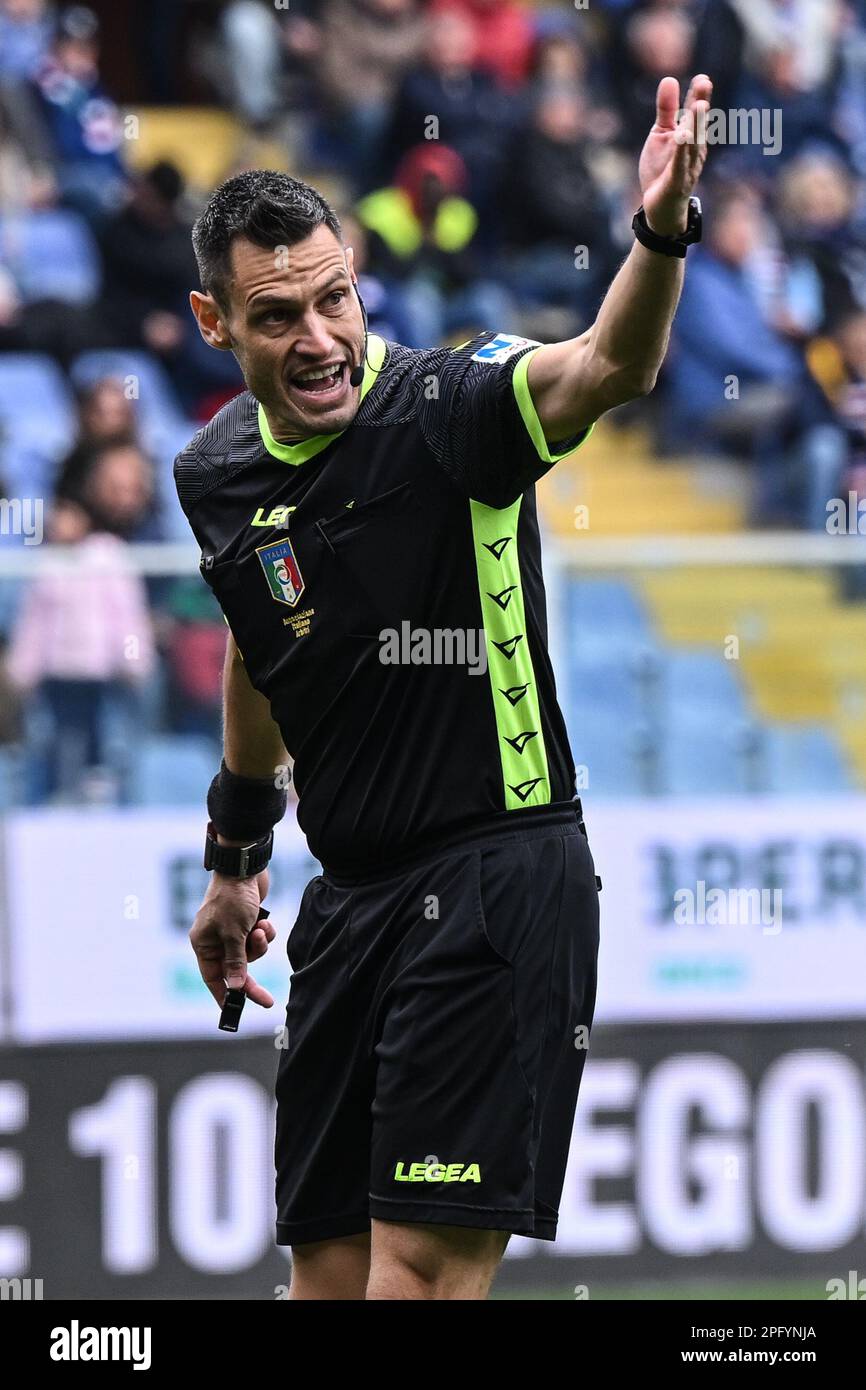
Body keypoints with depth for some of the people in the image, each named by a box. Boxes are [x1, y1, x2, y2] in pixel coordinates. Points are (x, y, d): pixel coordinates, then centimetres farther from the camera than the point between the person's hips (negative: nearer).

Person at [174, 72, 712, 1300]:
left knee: (424, 1264, -12)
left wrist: (662, 232, -54)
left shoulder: (446, 407, -14)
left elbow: (608, 366, -35)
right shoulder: (216, 473, 6)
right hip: (351, 898, 7)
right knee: (330, 1266, 9)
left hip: (497, 880, -7)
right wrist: (236, 861, 30)